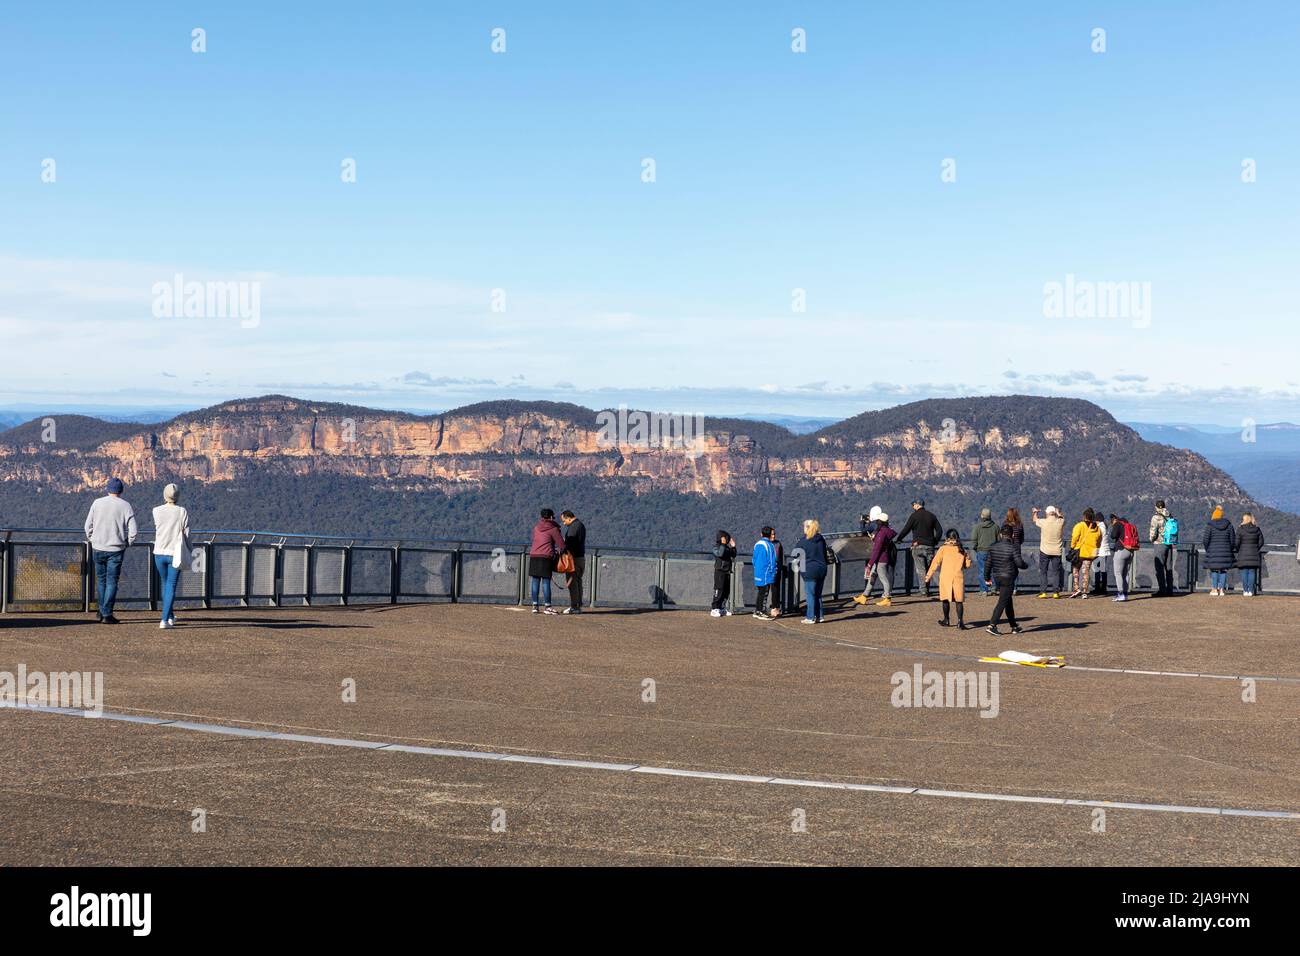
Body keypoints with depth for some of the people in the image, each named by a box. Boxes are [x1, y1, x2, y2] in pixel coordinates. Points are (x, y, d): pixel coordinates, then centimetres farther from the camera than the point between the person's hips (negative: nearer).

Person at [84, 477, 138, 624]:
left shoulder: (97, 503, 0)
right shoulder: (126, 507, -5)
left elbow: (88, 525, 2)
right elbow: (133, 531, -8)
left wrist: (92, 540, 15)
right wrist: (127, 544, 8)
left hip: (98, 548, 2)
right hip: (116, 550, -2)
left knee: (101, 580, 15)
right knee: (111, 581, 2)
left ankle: (101, 612, 19)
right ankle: (107, 614, -3)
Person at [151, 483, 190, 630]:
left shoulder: (157, 511, -4)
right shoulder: (182, 512, -8)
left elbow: (155, 531, 7)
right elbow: (186, 535, -5)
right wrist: (188, 552, 8)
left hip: (159, 553, 2)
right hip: (175, 554, -2)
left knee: (166, 584, 20)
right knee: (171, 587, 1)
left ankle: (170, 617, 30)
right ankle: (164, 620, -8)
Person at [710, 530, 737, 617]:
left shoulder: (727, 547, 14)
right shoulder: (716, 547, -7)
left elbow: (733, 555, 16)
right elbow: (720, 554, -26)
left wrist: (733, 547, 4)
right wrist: (722, 544, -21)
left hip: (727, 571, 8)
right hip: (719, 571, -7)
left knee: (726, 591, 8)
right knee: (718, 590, -9)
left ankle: (722, 608, 16)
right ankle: (714, 609, -7)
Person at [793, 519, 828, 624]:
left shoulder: (804, 541, -9)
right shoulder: (821, 540, 6)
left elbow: (795, 552, -1)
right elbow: (825, 555, 12)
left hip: (809, 570, -5)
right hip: (822, 569, 5)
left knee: (810, 594, 0)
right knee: (818, 594, 14)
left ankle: (810, 617, 0)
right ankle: (819, 616, 16)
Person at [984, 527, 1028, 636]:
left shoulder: (993, 548, 4)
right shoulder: (1012, 548, -14)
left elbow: (988, 564, 9)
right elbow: (1020, 564, -15)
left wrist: (987, 578, 19)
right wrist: (1026, 565, 8)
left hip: (997, 578, 7)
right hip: (1008, 579, -7)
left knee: (1009, 602, 18)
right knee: (1002, 602, -6)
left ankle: (1014, 626, 26)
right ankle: (992, 625, -15)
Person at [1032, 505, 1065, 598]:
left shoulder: (1043, 522, -11)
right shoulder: (1060, 522, -7)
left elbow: (1035, 520, 11)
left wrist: (1035, 512, 29)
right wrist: (1058, 513, 34)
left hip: (1045, 551, -2)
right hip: (1056, 551, 2)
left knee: (1043, 572, 7)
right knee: (1055, 572, 8)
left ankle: (1044, 592, 1)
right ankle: (1056, 592, 4)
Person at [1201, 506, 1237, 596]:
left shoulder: (1210, 525, -6)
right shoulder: (1228, 525, 3)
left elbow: (1205, 540, -6)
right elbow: (1233, 539, 6)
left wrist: (1207, 549, 11)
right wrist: (1230, 550, 18)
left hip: (1213, 552, -2)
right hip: (1225, 551, 2)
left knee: (1214, 570, 5)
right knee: (1223, 570, 7)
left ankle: (1214, 589, 3)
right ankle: (1222, 589, 5)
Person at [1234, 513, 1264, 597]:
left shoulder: (1240, 529, -7)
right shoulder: (1257, 529, 2)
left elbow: (1237, 542, -6)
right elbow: (1261, 542, 6)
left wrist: (1238, 550, 10)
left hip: (1243, 555, -2)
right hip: (1254, 555, 2)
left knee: (1244, 573, 2)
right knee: (1252, 572, 5)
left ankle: (1245, 590, 0)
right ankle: (1251, 591, 2)